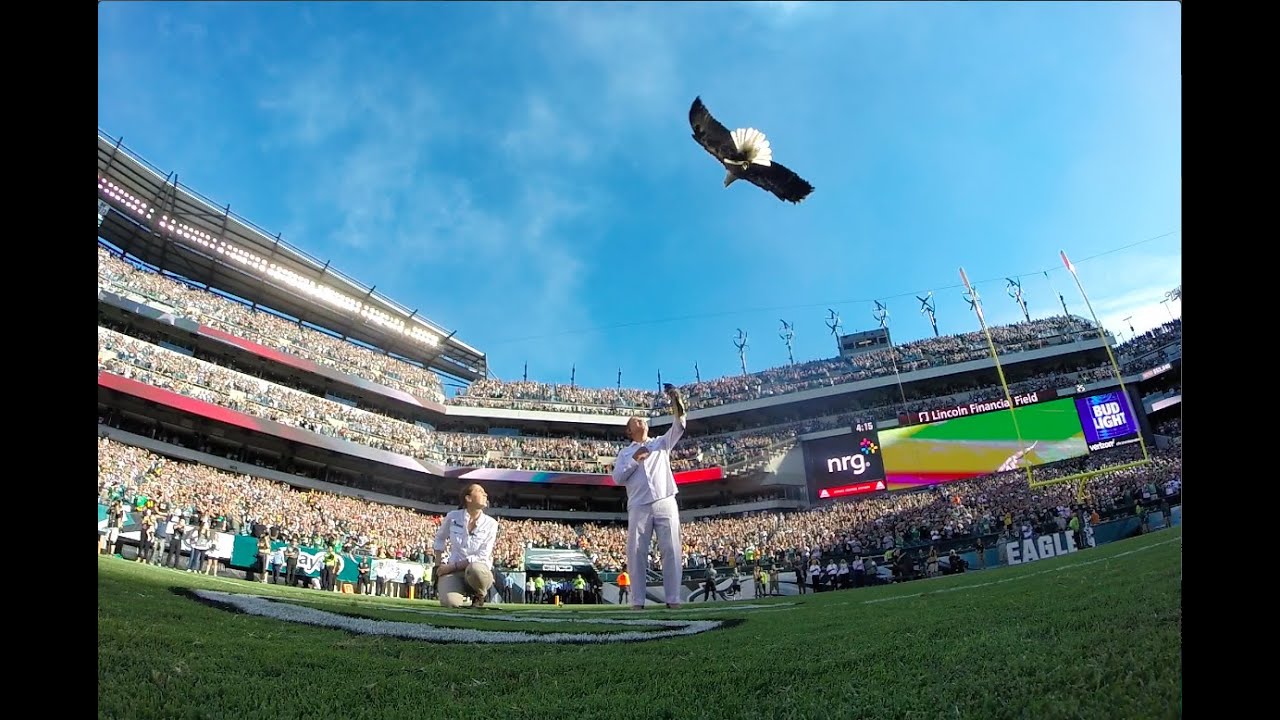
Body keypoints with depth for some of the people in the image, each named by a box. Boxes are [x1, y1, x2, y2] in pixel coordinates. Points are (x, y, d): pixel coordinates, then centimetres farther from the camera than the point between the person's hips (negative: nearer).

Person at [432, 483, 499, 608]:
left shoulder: (490, 524, -7)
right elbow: (439, 538, 17)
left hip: (478, 569, -1)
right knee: (450, 603, -31)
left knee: (475, 569, -39)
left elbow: (482, 557, -12)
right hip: (453, 571, 1)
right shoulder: (453, 517, -2)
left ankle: (479, 596, -5)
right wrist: (439, 565, 8)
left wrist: (451, 566, -16)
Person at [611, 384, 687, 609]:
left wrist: (676, 402, -13)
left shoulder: (661, 443, 19)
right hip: (639, 507, 0)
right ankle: (637, 601, 0)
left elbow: (678, 427, 2)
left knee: (671, 550, -6)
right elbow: (617, 478, 5)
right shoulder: (625, 452, 18)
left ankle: (673, 599, -4)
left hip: (665, 504, 0)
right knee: (636, 553, -4)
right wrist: (634, 460, -5)